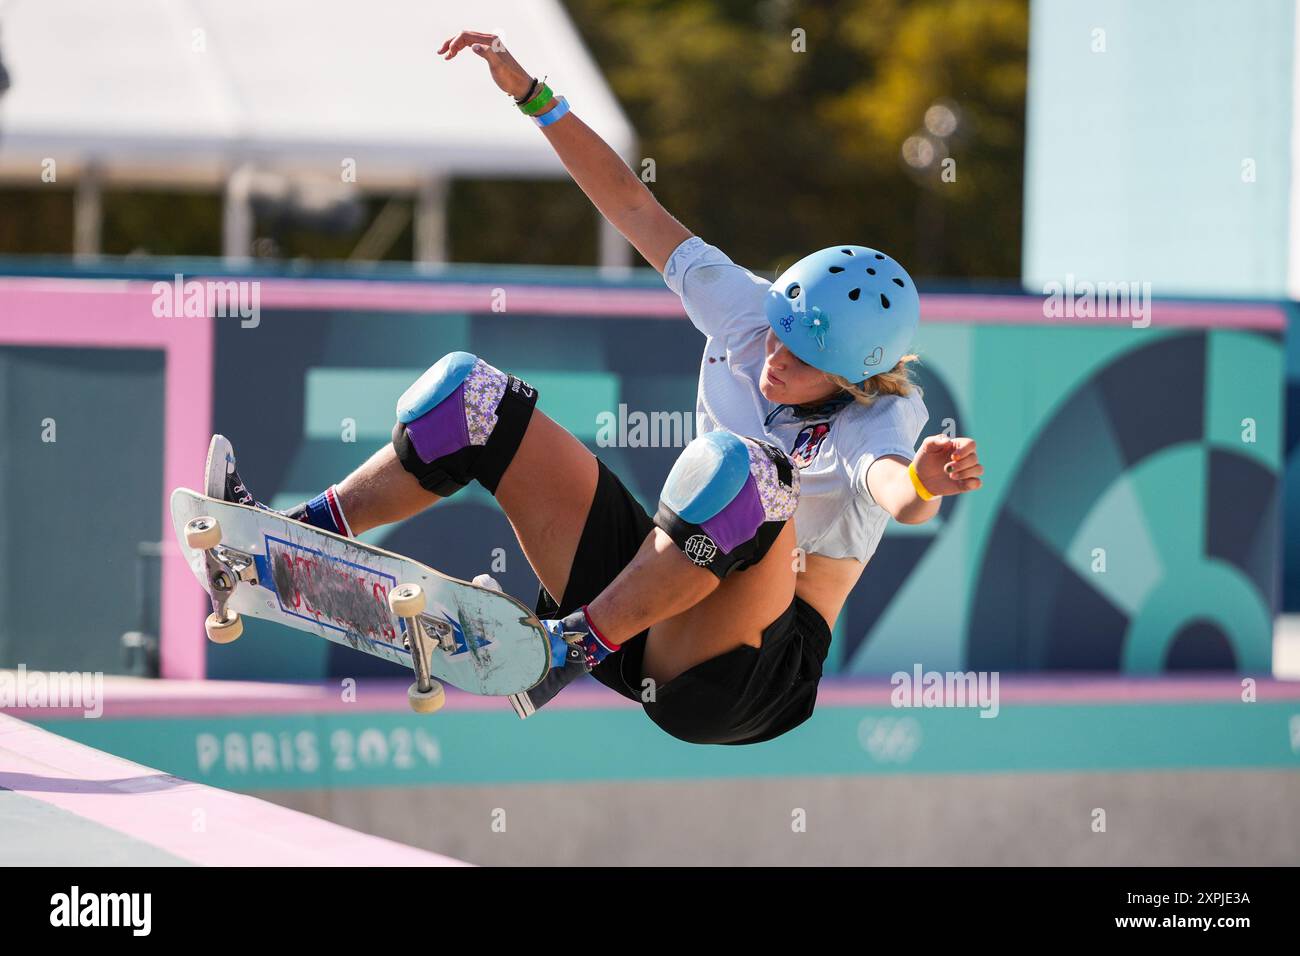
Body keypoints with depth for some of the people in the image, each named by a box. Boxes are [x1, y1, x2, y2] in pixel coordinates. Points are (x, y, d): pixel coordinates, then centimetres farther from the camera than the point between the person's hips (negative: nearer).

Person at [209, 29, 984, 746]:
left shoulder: (876, 427, -18)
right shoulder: (746, 312, -2)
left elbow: (898, 491, -43)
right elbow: (635, 207, 4)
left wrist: (923, 481, -68)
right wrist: (530, 94, 0)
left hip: (751, 675, -7)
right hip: (650, 586, 7)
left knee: (737, 466, -39)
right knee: (473, 396, 2)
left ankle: (568, 648, -29)